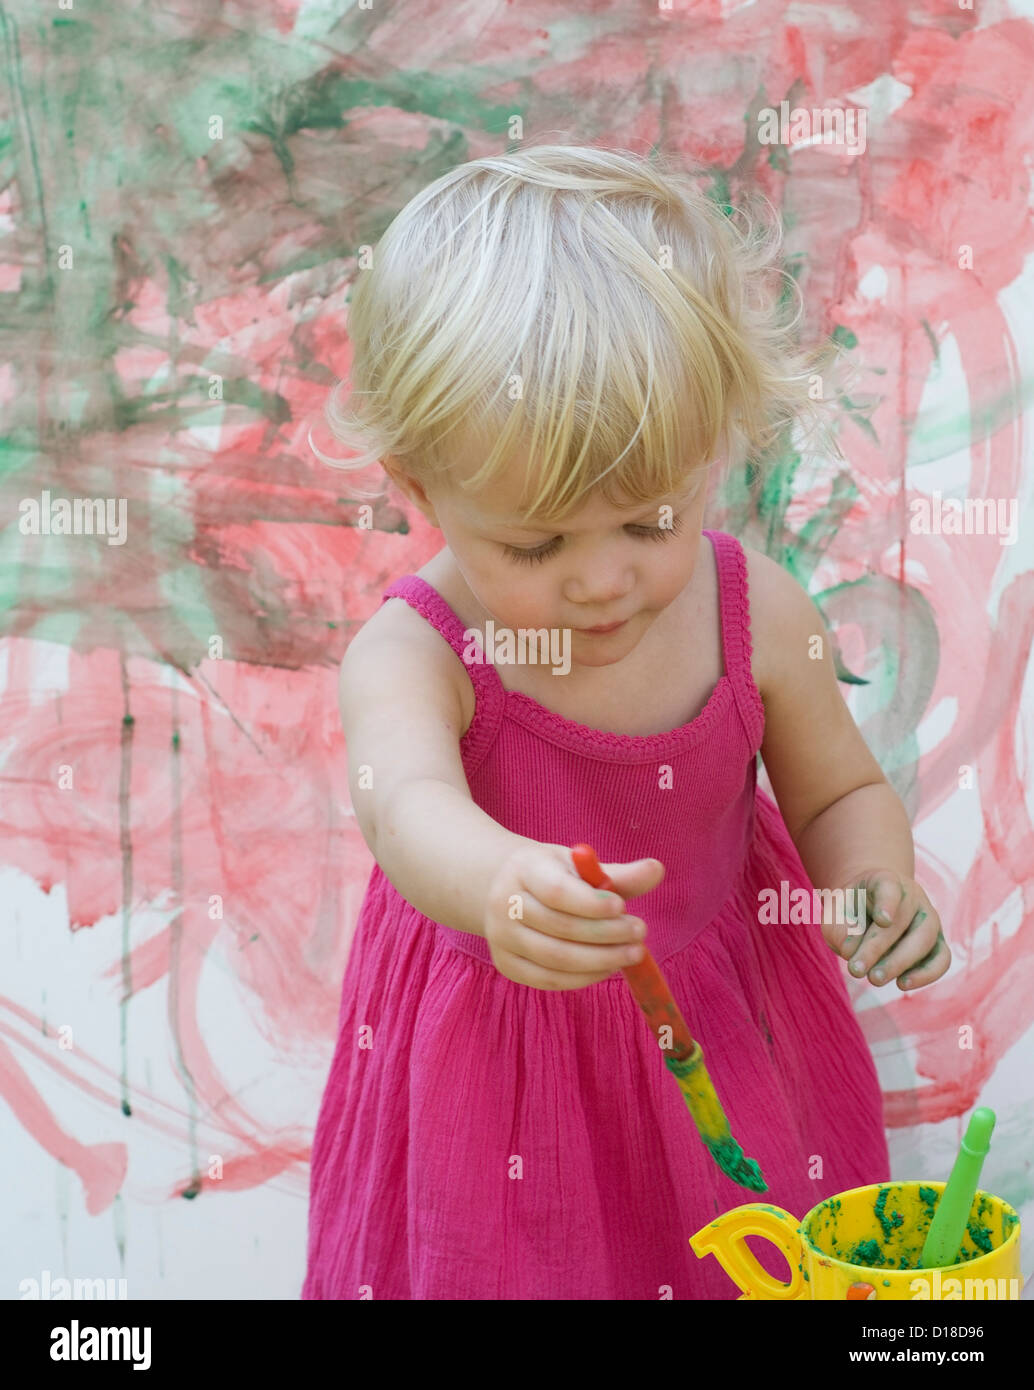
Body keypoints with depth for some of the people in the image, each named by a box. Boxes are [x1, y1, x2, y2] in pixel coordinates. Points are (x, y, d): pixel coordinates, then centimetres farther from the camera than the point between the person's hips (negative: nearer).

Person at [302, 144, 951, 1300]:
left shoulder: (759, 616, -18)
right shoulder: (413, 652, -27)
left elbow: (840, 792, -2)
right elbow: (408, 804, -48)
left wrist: (876, 884, -25)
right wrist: (499, 886, -71)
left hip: (721, 1021, 2)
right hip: (494, 1038, -2)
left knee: (742, 1253, 20)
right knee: (509, 1250, 16)